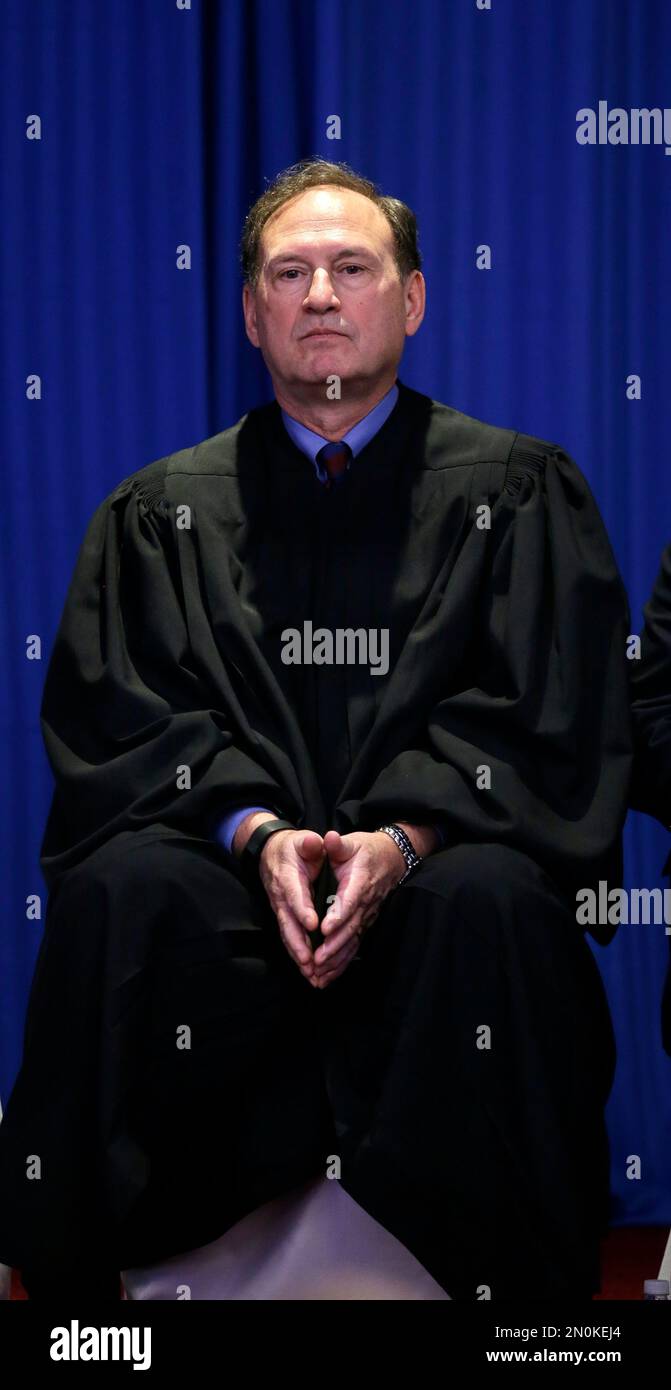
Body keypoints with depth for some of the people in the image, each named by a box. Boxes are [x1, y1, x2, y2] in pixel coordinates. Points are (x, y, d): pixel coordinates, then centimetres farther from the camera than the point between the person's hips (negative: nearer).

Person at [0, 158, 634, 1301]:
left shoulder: (515, 488, 11)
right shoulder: (165, 509, 15)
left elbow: (548, 718, 2)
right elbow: (124, 720, 6)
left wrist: (402, 838, -15)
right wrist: (256, 831, -13)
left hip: (431, 871, -1)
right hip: (229, 877, 1)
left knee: (490, 899, -34)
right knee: (115, 892, -29)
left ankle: (503, 1280, -17)